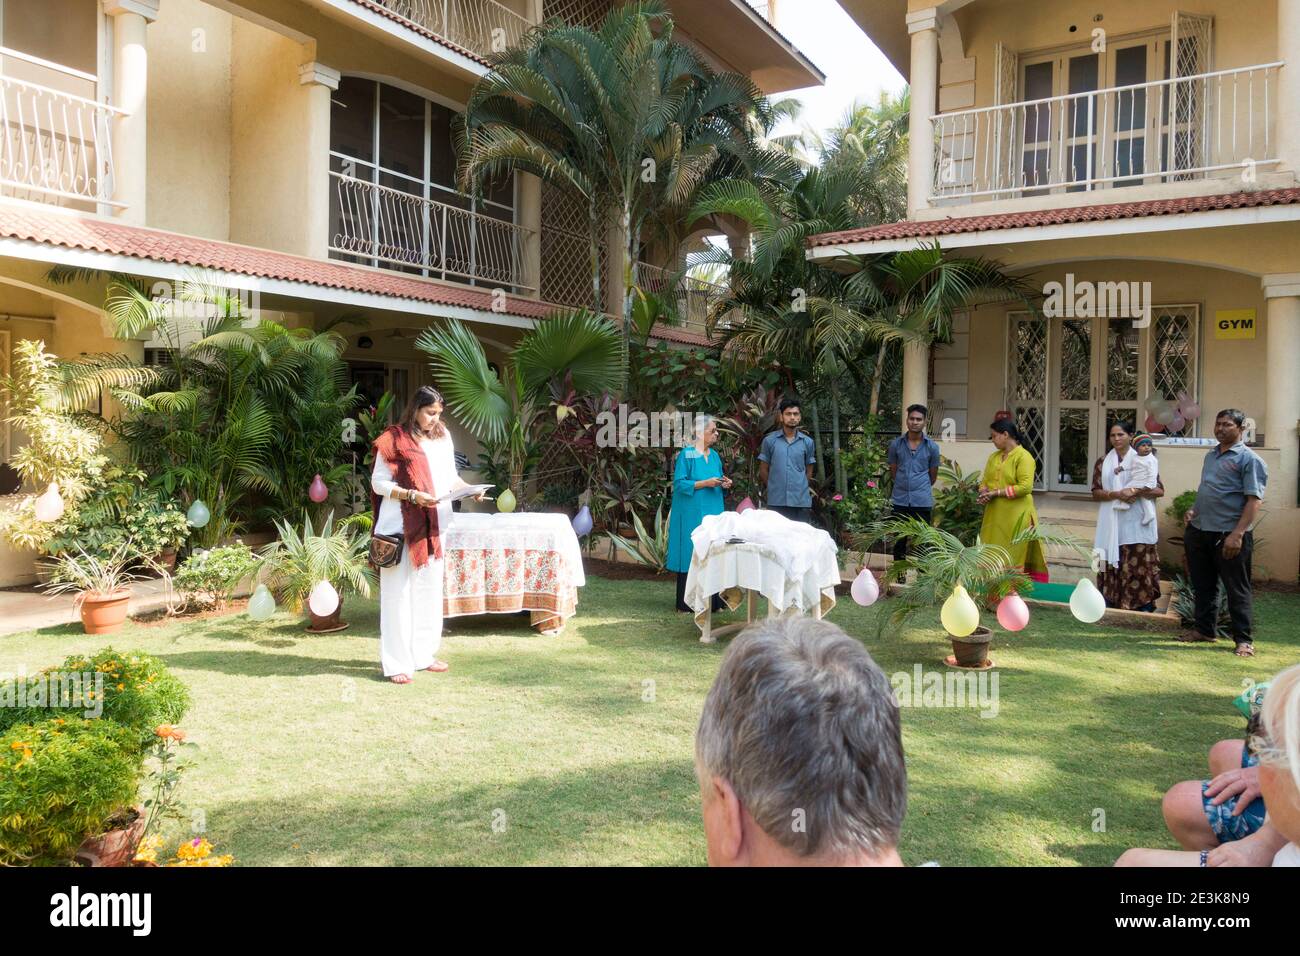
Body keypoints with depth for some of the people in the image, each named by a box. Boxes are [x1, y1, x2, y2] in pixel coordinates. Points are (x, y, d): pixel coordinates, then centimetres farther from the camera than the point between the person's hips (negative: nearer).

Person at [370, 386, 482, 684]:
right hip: (400, 526, -6)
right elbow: (379, 482, -9)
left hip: (433, 525, 6)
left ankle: (424, 654, 23)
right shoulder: (394, 439, -7)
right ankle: (396, 662, 3)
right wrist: (412, 495, -21)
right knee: (398, 593, -2)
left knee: (430, 590, 12)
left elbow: (450, 477, 15)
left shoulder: (442, 437, 10)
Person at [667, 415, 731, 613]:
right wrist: (704, 483, -18)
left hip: (713, 514, 7)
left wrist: (724, 483, 1)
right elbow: (679, 483, -13)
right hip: (692, 515, -7)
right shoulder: (686, 454, -7)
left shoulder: (715, 455, 13)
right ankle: (689, 603, 4)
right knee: (692, 557, -4)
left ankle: (713, 601, 10)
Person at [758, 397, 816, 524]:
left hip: (801, 501, 1)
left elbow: (808, 471, 15)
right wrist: (774, 487, 10)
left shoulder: (807, 442, 7)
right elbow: (763, 470, 9)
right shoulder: (770, 441, 2)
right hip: (776, 501, -1)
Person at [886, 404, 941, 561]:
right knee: (899, 539, 9)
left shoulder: (932, 447, -2)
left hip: (922, 501, -1)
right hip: (900, 499, 1)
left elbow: (933, 475, 9)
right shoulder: (896, 444, 0)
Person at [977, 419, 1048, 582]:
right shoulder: (993, 457, 15)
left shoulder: (1023, 457, -8)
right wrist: (984, 493, -8)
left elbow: (1025, 487, -17)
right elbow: (984, 481, 15)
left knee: (1013, 558, -1)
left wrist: (996, 492, -16)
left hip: (1016, 516, -6)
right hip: (994, 515, 6)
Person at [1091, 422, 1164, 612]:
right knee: (1113, 562, 3)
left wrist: (1138, 491, -16)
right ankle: (1110, 601, 11)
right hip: (1113, 522, 2)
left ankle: (1144, 604, 5)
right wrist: (1117, 494, -15)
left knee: (1140, 563, -3)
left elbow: (1160, 490, 2)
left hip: (1138, 522, -2)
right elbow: (1096, 493, 3)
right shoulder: (1103, 462, 8)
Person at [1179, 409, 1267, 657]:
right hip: (1199, 531, 7)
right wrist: (1194, 510, 8)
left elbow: (1254, 500, -15)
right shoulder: (1210, 455, 15)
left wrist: (1237, 534, -22)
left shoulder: (1249, 459, -8)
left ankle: (1244, 639, 9)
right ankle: (1204, 629, 27)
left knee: (1236, 589, 1)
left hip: (1229, 535, -7)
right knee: (1203, 585, 15)